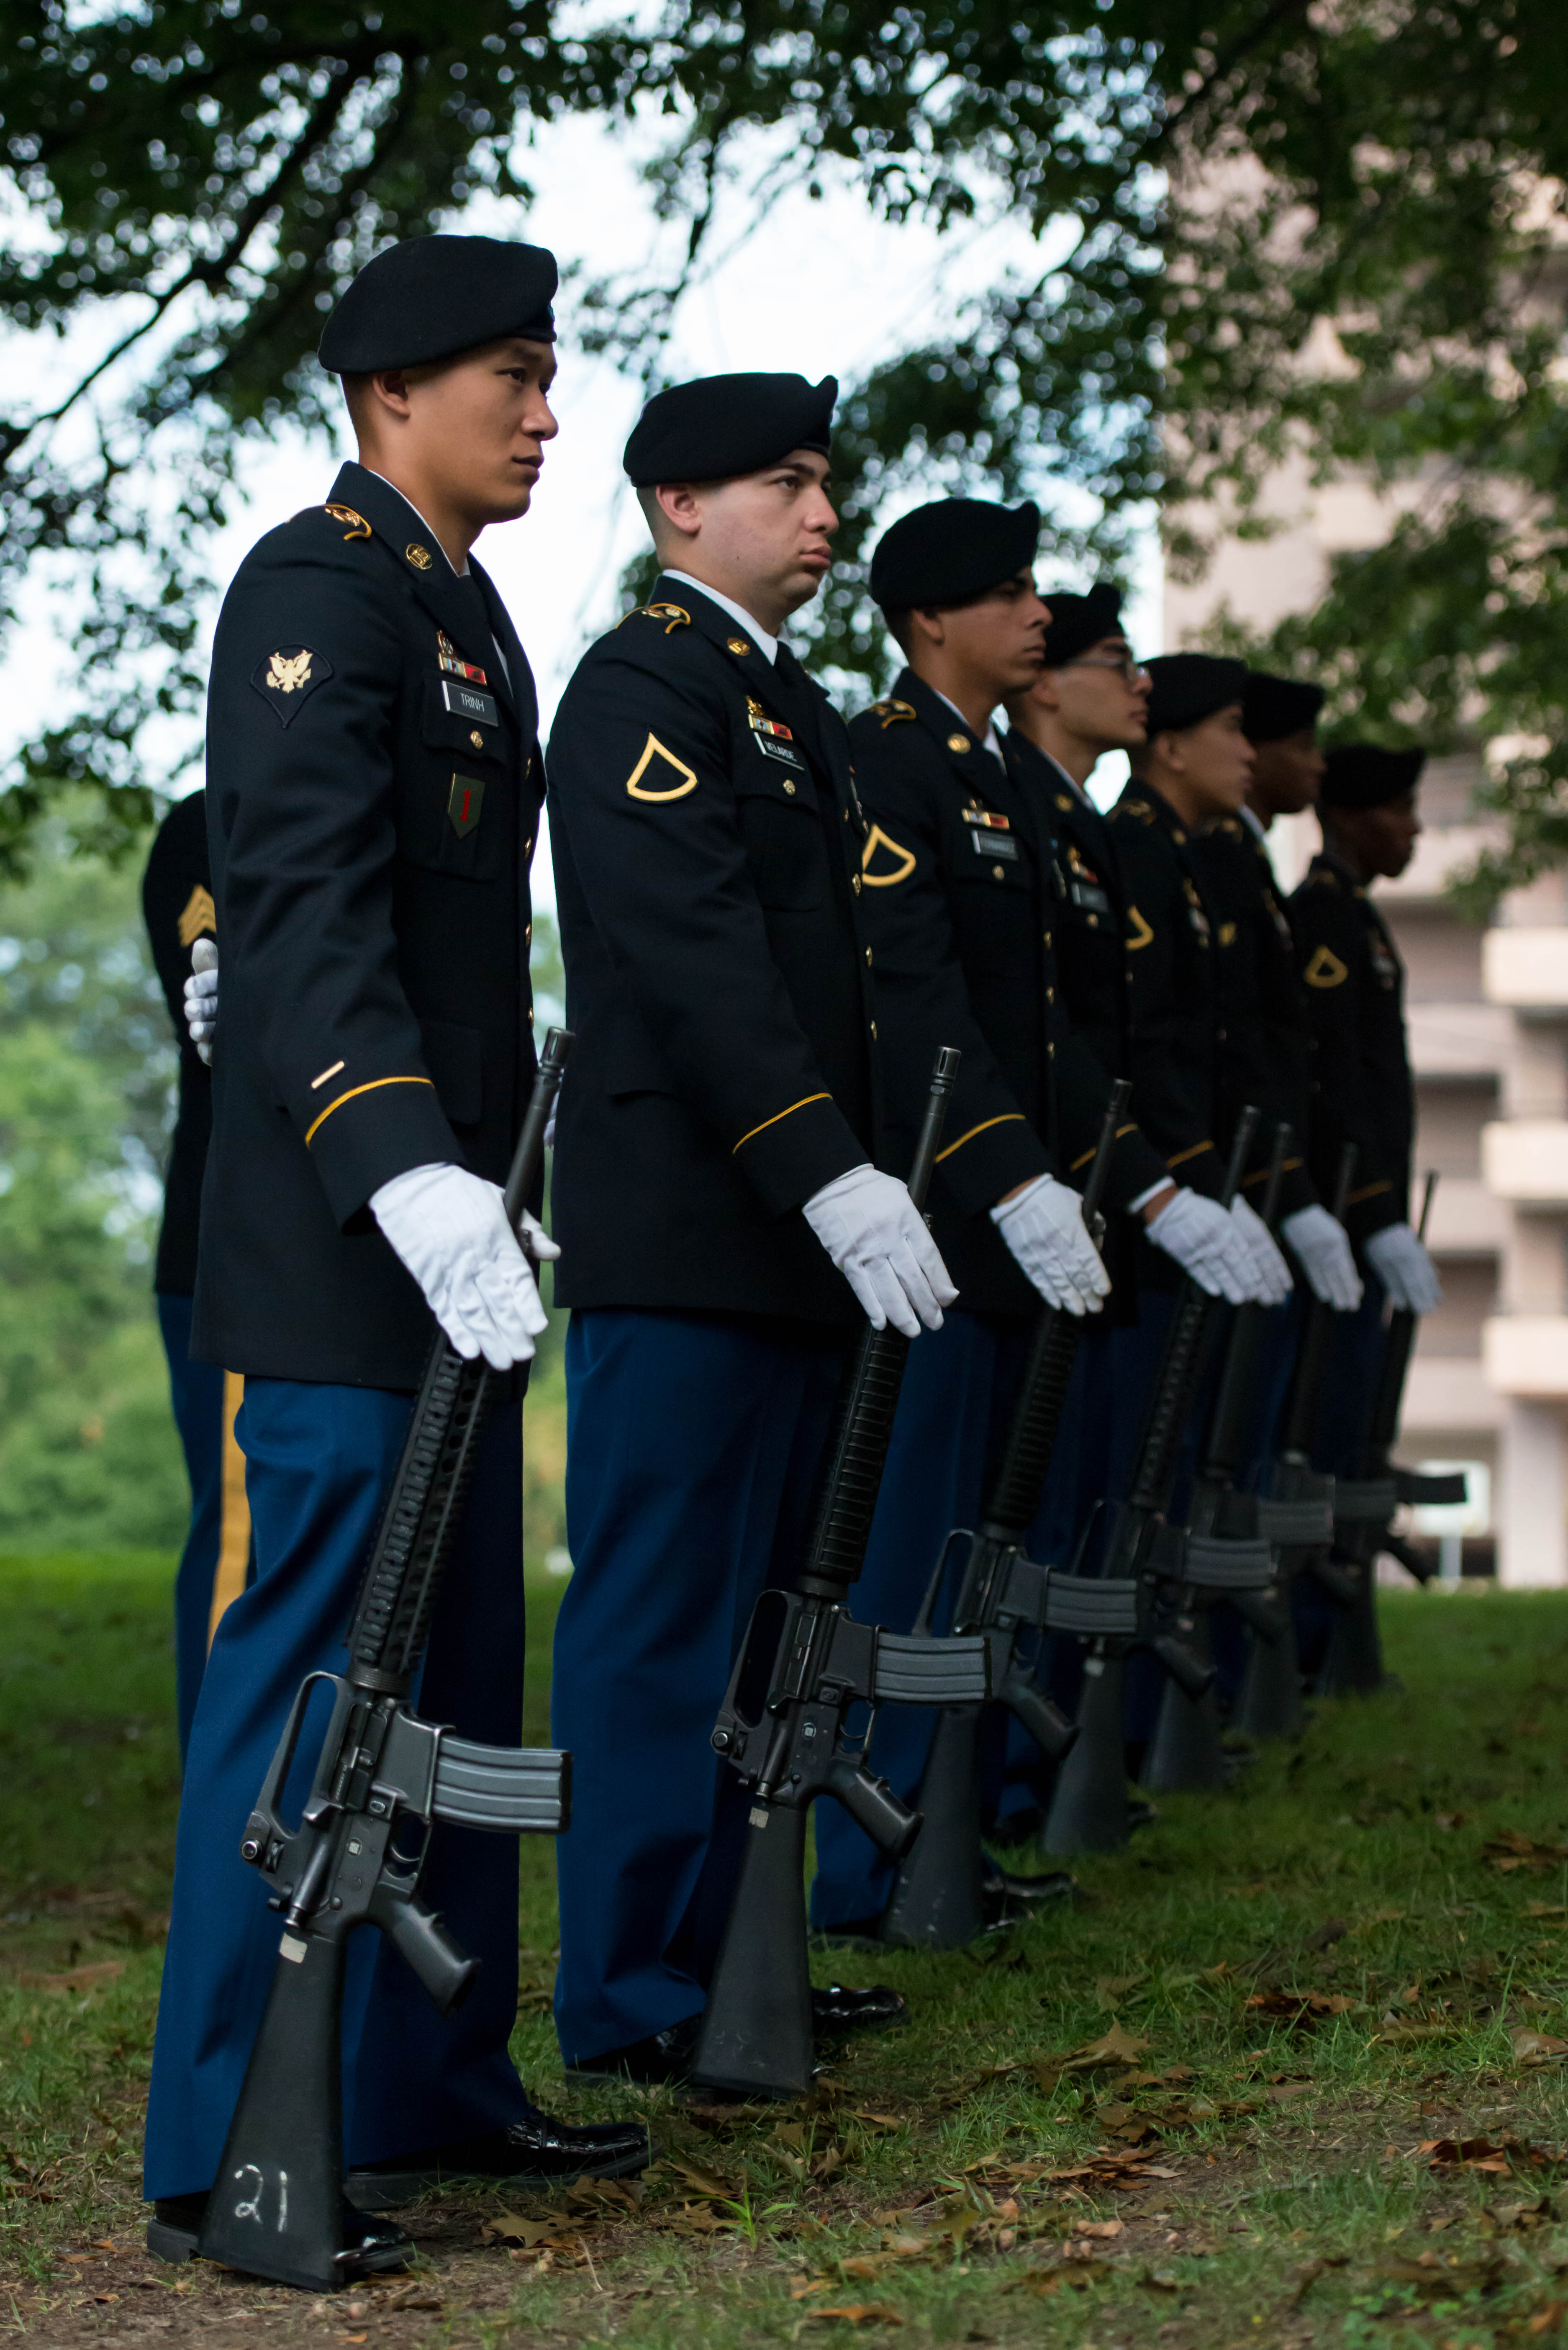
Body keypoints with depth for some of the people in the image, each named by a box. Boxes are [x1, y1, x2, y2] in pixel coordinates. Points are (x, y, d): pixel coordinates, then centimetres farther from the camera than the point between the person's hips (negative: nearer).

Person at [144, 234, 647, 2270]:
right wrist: (410, 1173, -33)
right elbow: (301, 906, -23)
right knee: (311, 1662, -7)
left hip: (443, 1226, 10)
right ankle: (227, 2153, -1)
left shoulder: (463, 609, 19)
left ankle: (435, 2088, 24)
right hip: (340, 1251, -10)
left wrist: (507, 1161, 25)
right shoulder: (315, 588, -11)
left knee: (459, 1663, 14)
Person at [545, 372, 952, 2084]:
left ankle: (717, 1955, 20)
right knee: (659, 1613, -6)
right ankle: (626, 2003, -1)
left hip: (785, 1242, 10)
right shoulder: (643, 688, -9)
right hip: (678, 1240, -10)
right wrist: (836, 1180, -27)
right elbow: (697, 958, -21)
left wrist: (865, 1187, 18)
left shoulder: (790, 705, 22)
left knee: (753, 1608, 12)